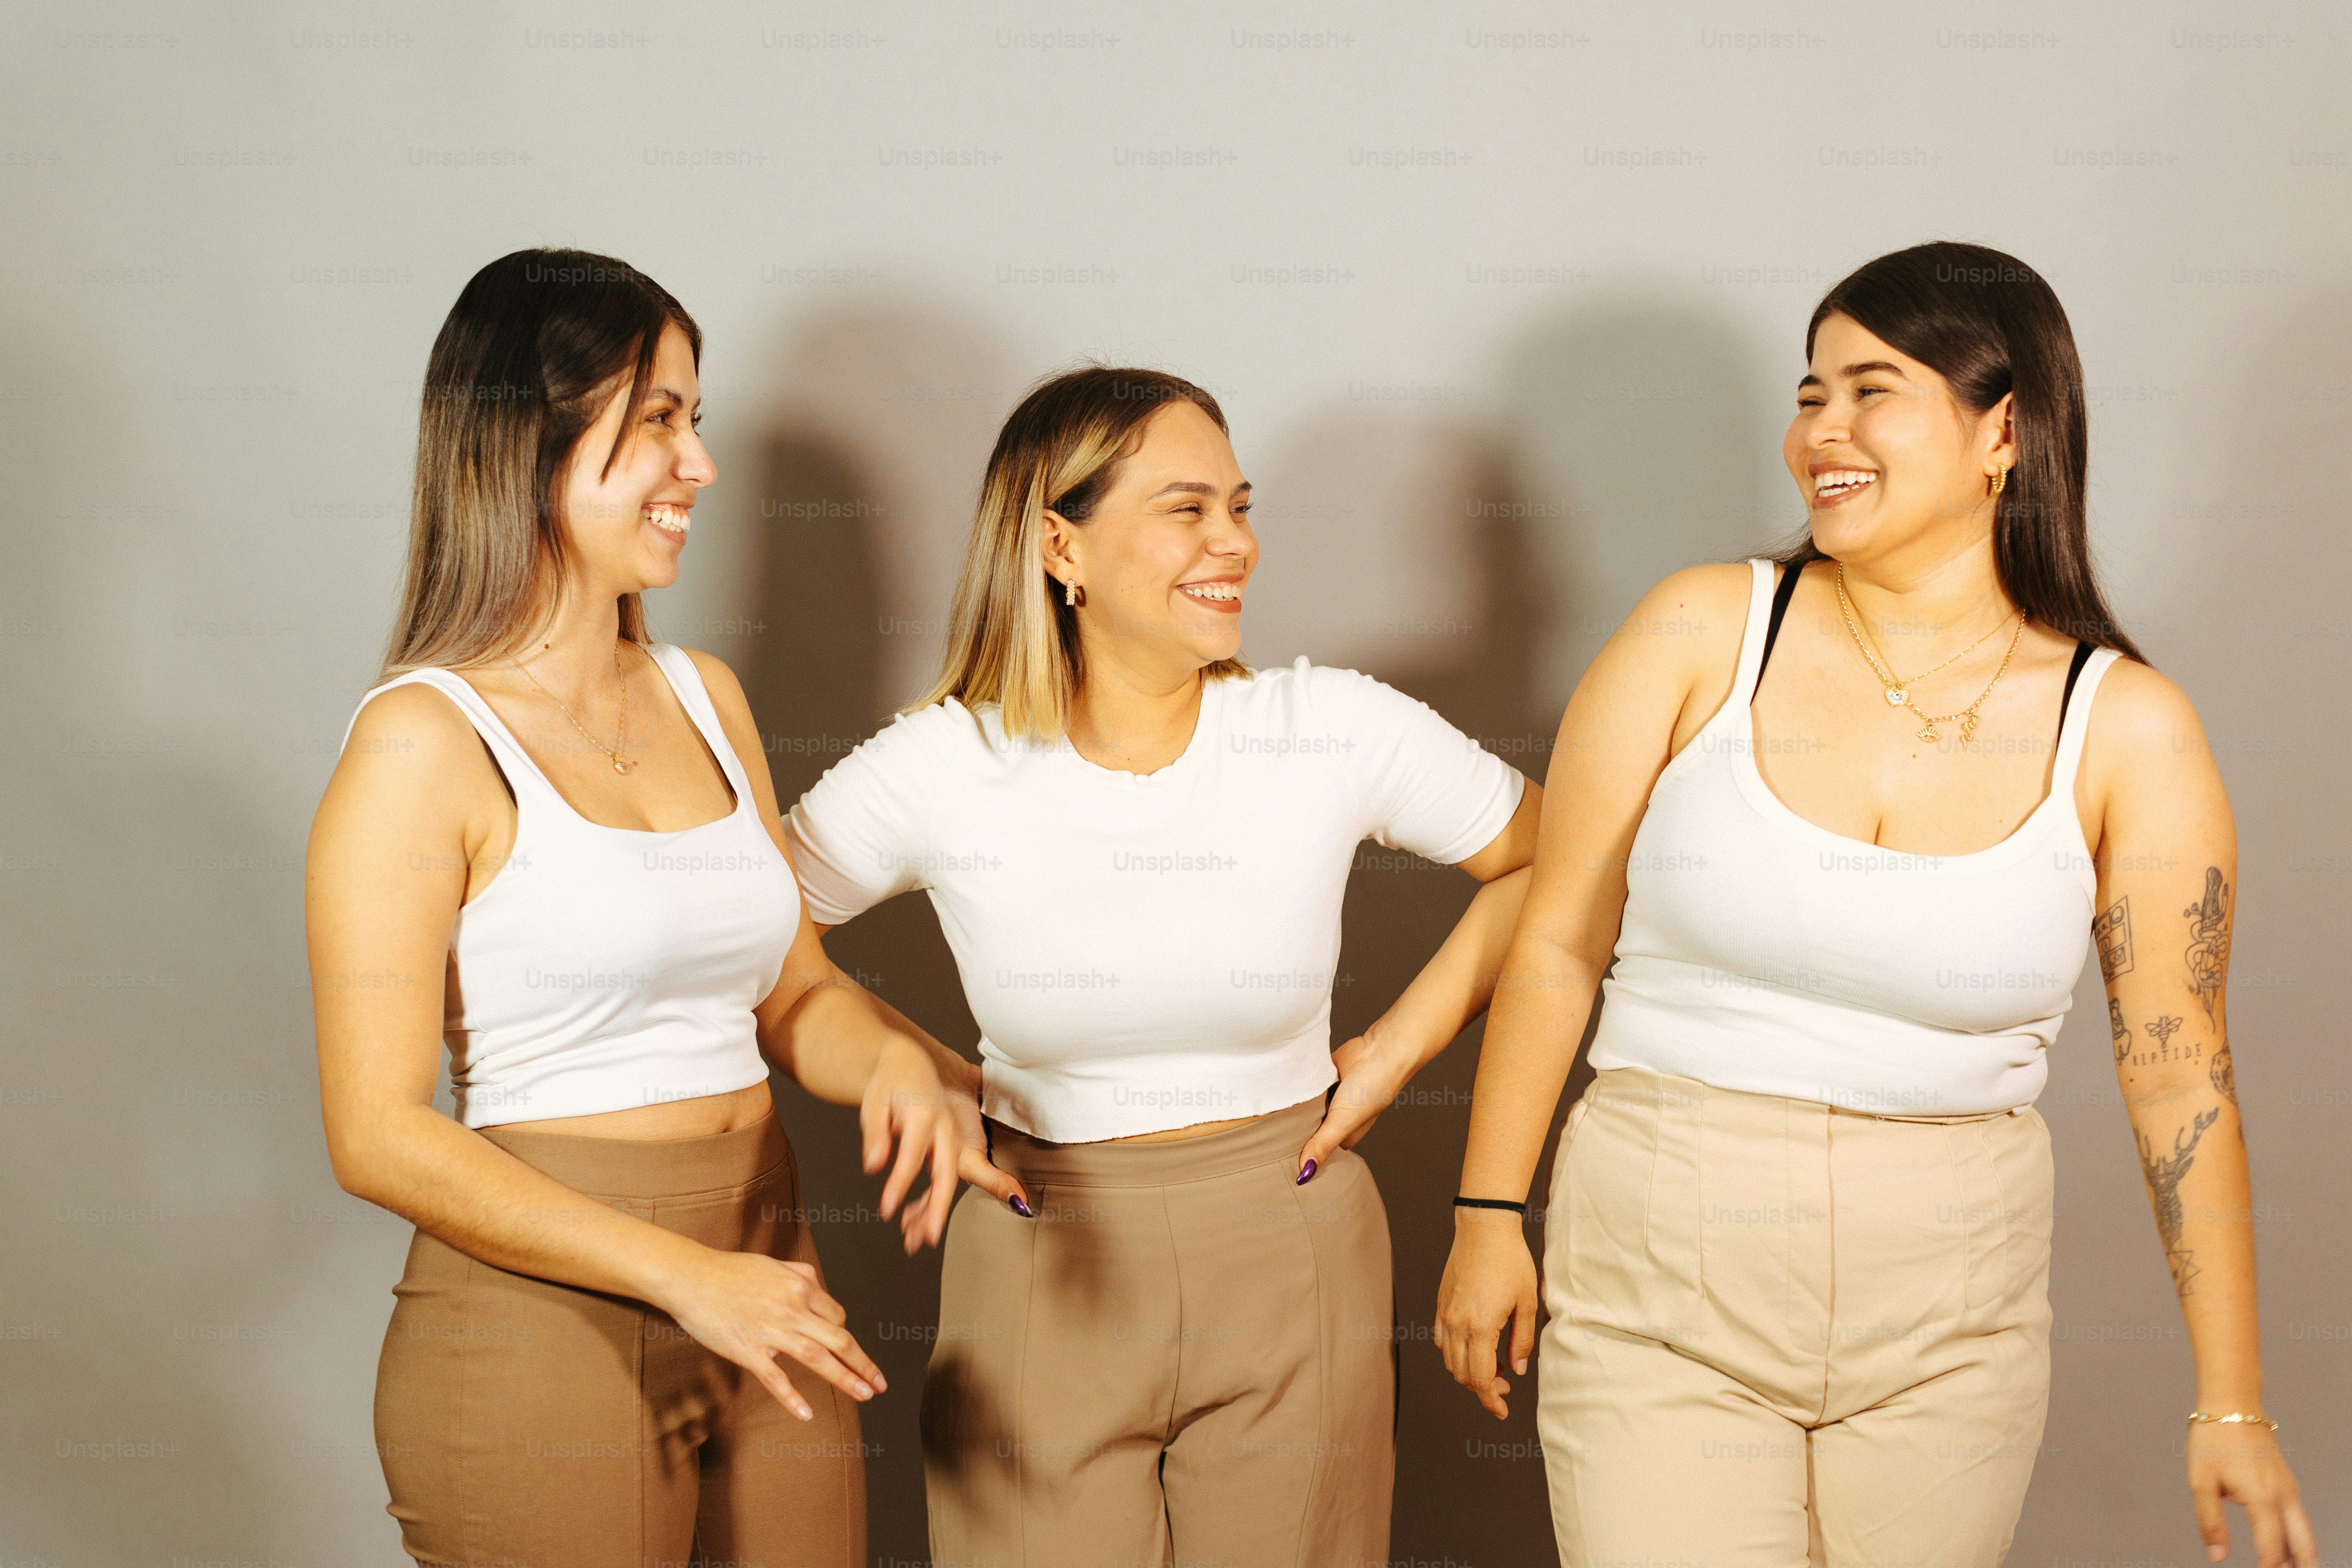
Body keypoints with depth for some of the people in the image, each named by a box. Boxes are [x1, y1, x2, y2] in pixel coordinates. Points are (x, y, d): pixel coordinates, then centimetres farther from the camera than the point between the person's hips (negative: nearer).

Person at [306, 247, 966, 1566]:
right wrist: (684, 1276, -20)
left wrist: (897, 1061, -7)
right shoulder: (427, 742, -11)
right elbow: (380, 1136, -15)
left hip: (760, 1284, 6)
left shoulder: (705, 697, 9)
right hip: (543, 1324, -6)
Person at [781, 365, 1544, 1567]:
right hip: (1043, 1274, -1)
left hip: (1292, 1276, 1)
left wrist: (1403, 1046, 3)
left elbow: (1546, 861, 6)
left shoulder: (1337, 732, -7)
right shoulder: (941, 769, -9)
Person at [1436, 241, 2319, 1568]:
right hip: (1663, 1297, -1)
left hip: (1946, 1330, 1)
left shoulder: (2124, 732, -5)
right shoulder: (1705, 636, -6)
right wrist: (1490, 1217, 3)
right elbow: (1558, 944, 1)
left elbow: (2180, 1071, 0)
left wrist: (2233, 1405, 4)